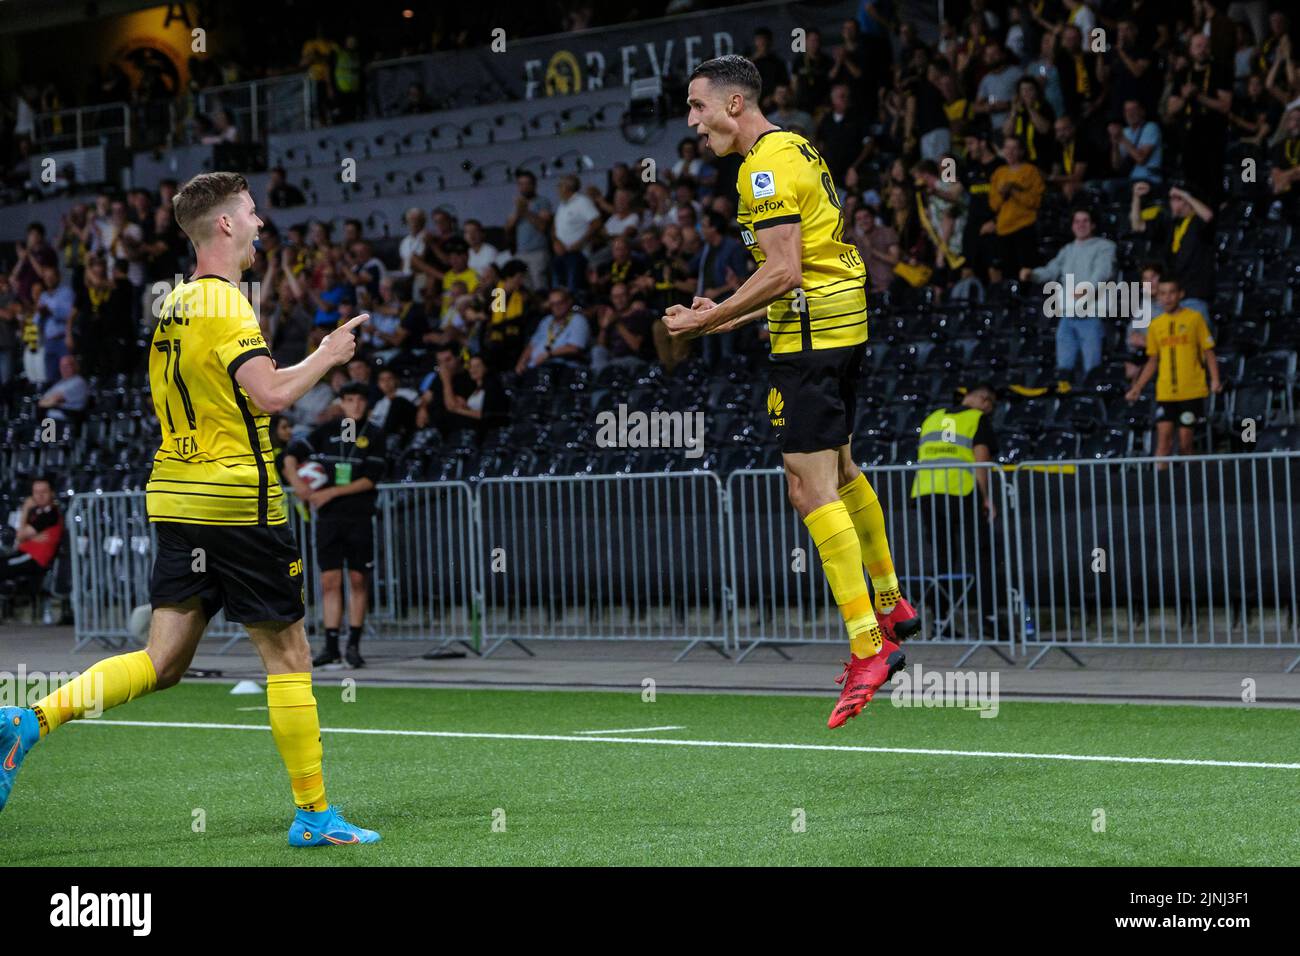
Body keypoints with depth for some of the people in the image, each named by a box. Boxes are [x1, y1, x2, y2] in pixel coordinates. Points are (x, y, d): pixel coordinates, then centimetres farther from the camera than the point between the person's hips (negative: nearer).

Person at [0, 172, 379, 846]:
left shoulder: (172, 305, 14)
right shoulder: (224, 303, -13)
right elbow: (272, 394, -23)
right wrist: (325, 356, -6)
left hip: (175, 499, 8)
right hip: (237, 503, -8)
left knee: (163, 663, 7)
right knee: (288, 655, 2)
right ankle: (313, 815, 8)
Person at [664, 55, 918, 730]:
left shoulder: (766, 166, -14)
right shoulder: (796, 149, 17)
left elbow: (783, 272, -21)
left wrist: (711, 319, -15)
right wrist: (731, 316, 16)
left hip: (810, 339, -11)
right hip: (841, 324, 11)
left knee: (811, 489, -11)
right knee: (838, 471, 23)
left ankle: (868, 647, -13)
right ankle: (890, 606, 36)